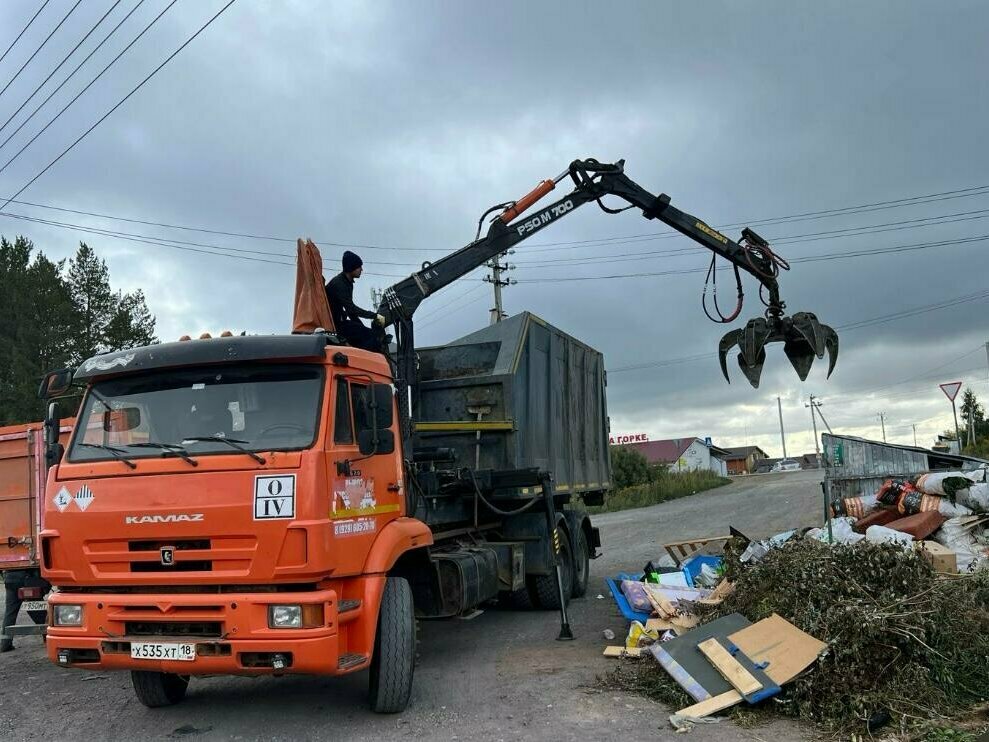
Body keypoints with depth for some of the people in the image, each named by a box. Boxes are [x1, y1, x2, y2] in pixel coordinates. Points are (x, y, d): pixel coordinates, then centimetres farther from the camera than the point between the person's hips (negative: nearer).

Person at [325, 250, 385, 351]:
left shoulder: (347, 283, 11)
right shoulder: (338, 284, -19)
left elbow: (350, 309, 17)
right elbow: (350, 309, -28)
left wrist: (362, 327, 8)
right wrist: (375, 316, -26)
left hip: (339, 321, 10)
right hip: (333, 324, -9)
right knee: (370, 335, -18)